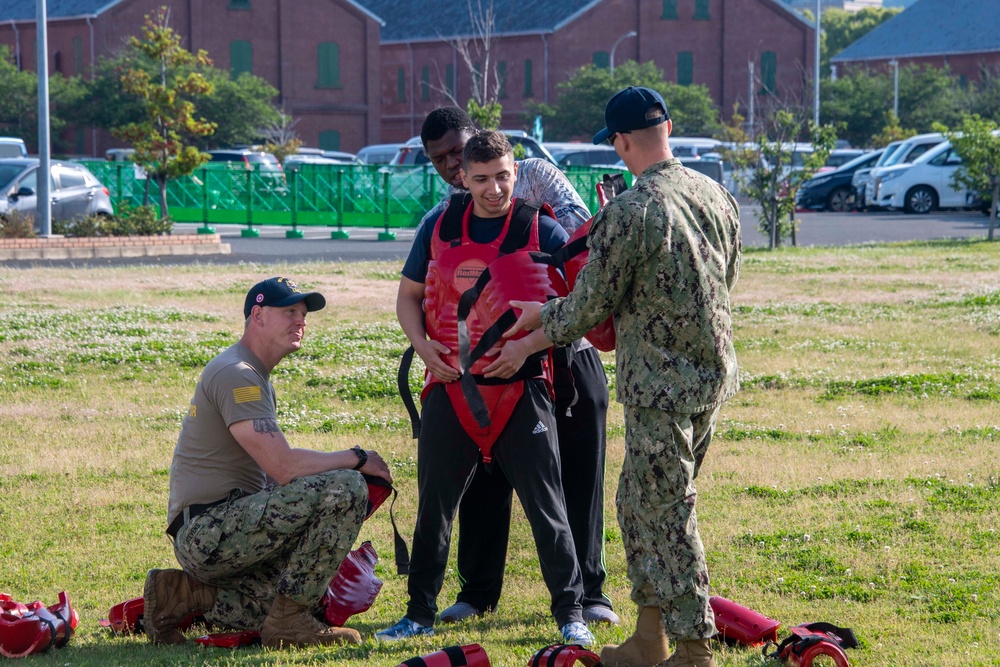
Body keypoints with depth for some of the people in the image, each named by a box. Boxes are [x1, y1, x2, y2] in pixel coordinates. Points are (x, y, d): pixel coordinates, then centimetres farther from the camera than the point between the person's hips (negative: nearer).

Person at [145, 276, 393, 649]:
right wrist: (357, 459, -7)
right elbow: (285, 468, -20)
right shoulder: (236, 375, -11)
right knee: (345, 488, -21)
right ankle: (288, 620, -15)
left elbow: (276, 470, 25)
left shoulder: (256, 379, 23)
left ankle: (183, 595, 7)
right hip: (209, 531, -11)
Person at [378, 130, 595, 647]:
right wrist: (422, 345, -4)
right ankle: (420, 613, 19)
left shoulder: (542, 231, -3)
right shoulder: (440, 228, 5)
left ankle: (570, 613, 10)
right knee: (434, 505, 8)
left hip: (521, 388, -3)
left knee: (545, 506, 0)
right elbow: (409, 295, 14)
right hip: (451, 386, 3)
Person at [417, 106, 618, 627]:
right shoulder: (438, 223, 7)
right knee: (484, 478, 4)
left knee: (579, 474, 2)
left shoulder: (534, 176, 3)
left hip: (567, 352, -2)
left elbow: (581, 226, -11)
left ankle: (587, 590, 11)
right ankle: (477, 591, 17)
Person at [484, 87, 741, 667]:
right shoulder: (718, 196, 5)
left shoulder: (628, 213, -18)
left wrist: (529, 343, 8)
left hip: (660, 385, -8)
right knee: (641, 504, 17)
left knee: (666, 514, 0)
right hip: (714, 376, 8)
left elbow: (592, 307, -10)